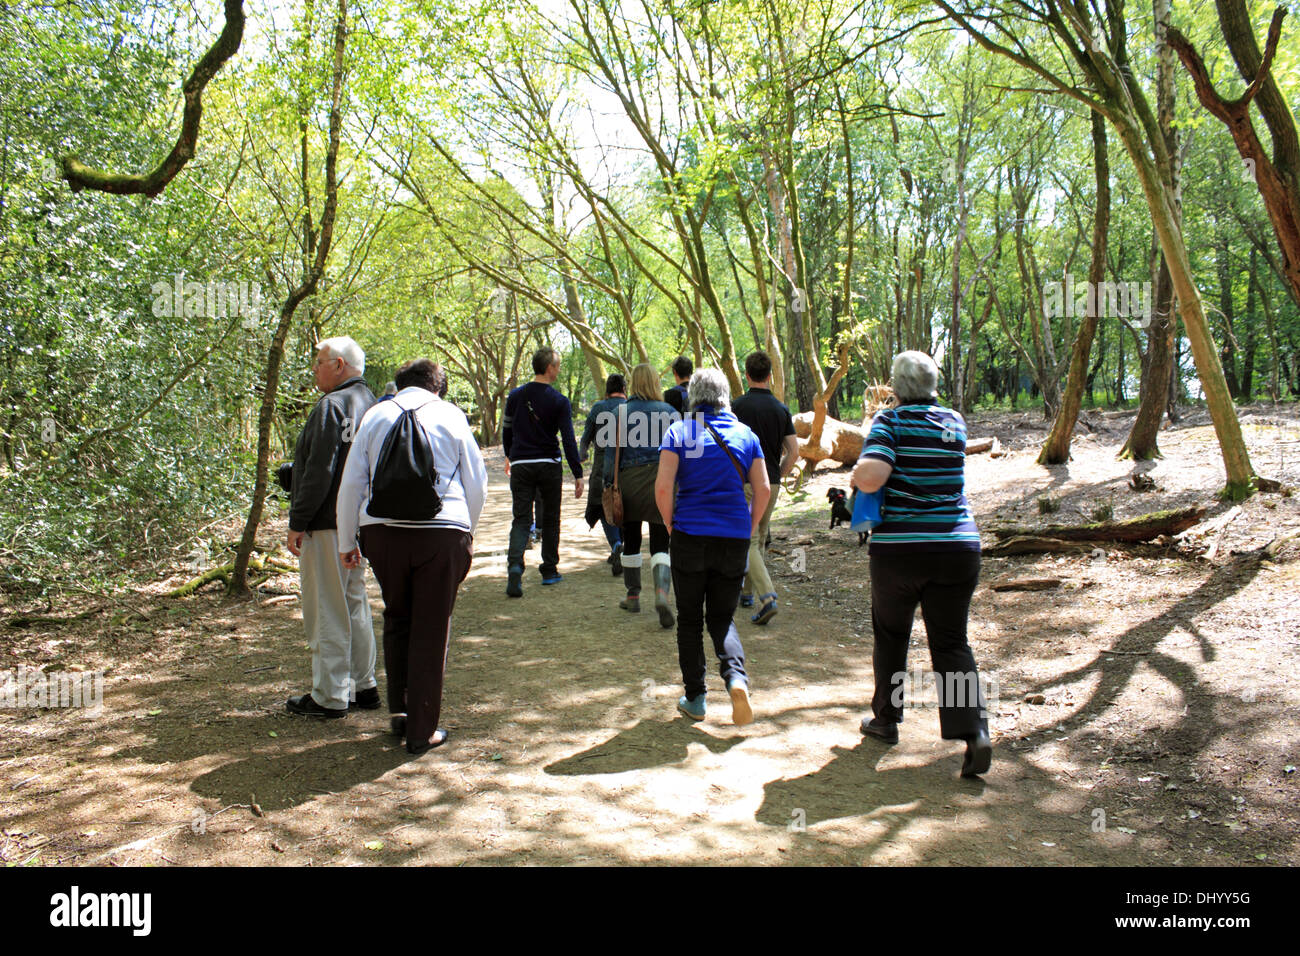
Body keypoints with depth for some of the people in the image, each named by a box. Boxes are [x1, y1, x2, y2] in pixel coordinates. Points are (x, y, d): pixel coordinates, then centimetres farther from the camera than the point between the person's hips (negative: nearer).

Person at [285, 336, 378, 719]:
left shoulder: (331, 406, -16)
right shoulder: (369, 401, 13)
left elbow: (318, 473, -21)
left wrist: (297, 523, -15)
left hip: (326, 525, -10)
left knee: (327, 611, -2)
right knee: (355, 605, 16)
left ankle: (330, 697, 4)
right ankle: (363, 686, 24)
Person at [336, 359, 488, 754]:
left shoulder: (376, 415, 11)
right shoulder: (451, 416, 8)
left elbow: (351, 483, 9)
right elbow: (477, 484, 9)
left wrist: (347, 541, 16)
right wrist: (466, 534, 22)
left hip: (382, 529, 2)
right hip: (442, 532, -2)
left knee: (397, 618, 21)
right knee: (431, 630, 5)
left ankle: (400, 711, 22)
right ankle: (422, 730, 12)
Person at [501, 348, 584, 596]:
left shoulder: (516, 396, 4)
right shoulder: (559, 401, -8)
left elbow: (506, 431, 13)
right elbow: (568, 439, -11)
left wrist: (510, 457, 29)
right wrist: (577, 474, -8)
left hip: (521, 466, 2)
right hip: (548, 465, -2)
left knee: (521, 518, 2)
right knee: (550, 518, 12)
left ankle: (515, 564, -21)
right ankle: (549, 570, 18)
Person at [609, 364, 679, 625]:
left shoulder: (622, 411, -1)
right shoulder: (670, 412, 2)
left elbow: (613, 450, -1)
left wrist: (609, 485, 4)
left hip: (630, 481, 0)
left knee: (631, 541, 16)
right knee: (660, 545, 1)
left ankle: (633, 596, 26)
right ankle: (662, 593, -23)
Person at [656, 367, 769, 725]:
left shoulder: (679, 432, -2)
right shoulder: (745, 434, 6)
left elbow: (663, 487, -11)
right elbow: (763, 489, 2)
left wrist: (671, 524, 3)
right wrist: (750, 528, 12)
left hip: (690, 536, -2)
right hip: (734, 539, 2)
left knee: (689, 619, 11)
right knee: (722, 618, 13)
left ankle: (694, 700, 16)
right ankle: (736, 678, -13)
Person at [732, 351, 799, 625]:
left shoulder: (737, 406, -7)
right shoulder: (781, 409, 5)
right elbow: (793, 452, 2)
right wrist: (777, 476, 14)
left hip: (744, 482, -5)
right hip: (771, 484, 5)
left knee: (748, 542, -5)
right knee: (759, 539, 19)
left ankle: (767, 596, -20)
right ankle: (747, 591, 31)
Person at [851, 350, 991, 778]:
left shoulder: (890, 421, -7)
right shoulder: (955, 422, 8)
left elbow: (870, 477, -23)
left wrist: (856, 471, 0)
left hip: (898, 549, -3)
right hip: (958, 548, 3)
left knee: (890, 634, 18)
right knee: (951, 642, 8)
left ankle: (886, 719, 30)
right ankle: (974, 730, -8)